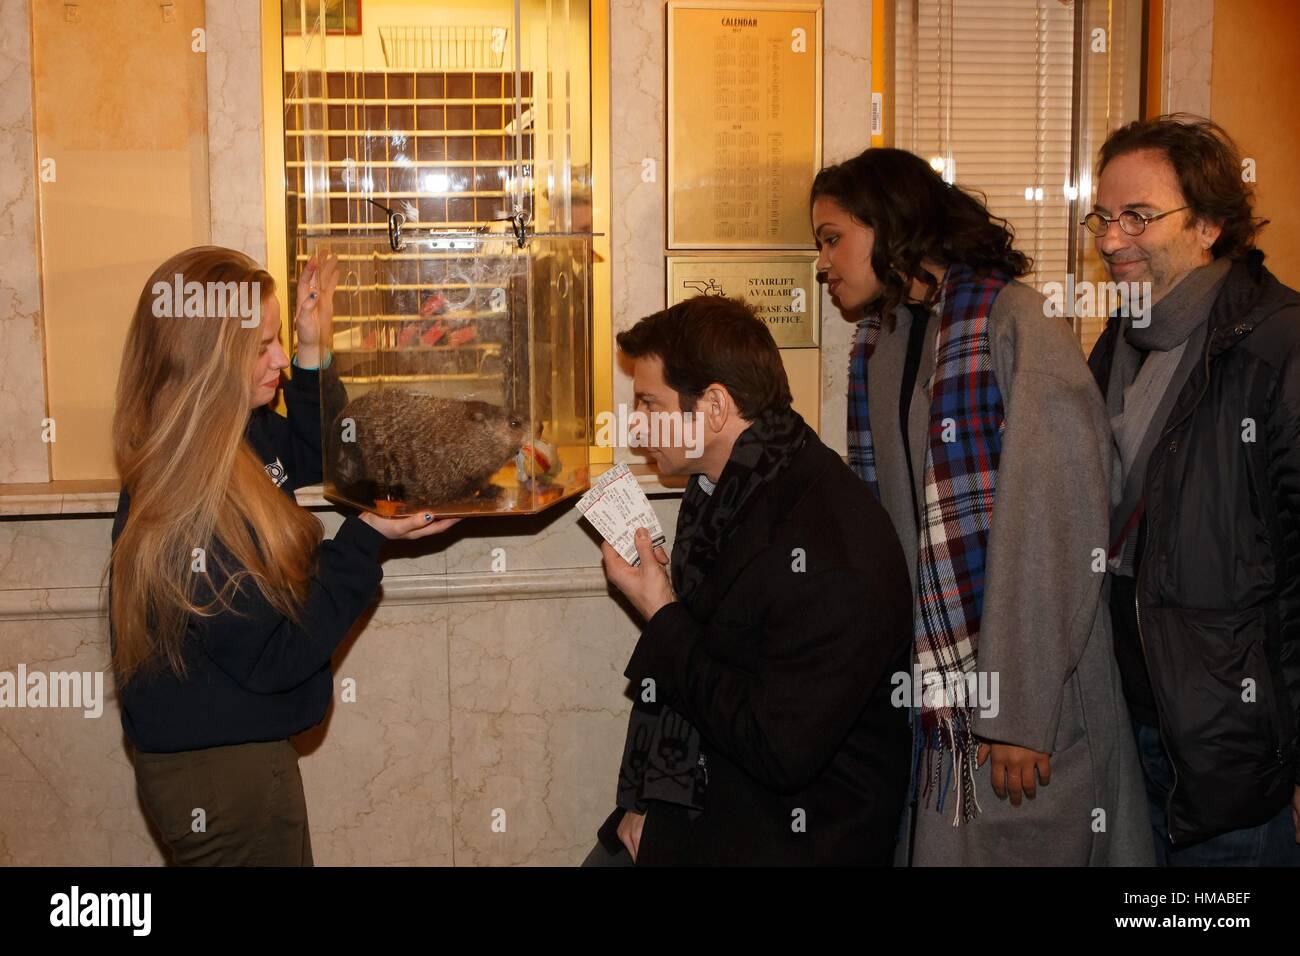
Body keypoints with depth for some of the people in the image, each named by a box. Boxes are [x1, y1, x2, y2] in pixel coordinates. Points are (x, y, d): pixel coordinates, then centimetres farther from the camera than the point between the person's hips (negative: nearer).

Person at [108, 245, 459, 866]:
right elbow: (274, 656, -23)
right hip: (221, 777, -9)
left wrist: (310, 352, 4)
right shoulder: (185, 507, -29)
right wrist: (368, 538, -20)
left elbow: (309, 459, 19)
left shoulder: (240, 435, -3)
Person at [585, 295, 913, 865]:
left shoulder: (830, 556, -26)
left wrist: (663, 618, -18)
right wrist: (643, 803, 4)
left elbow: (779, 752, -26)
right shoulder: (719, 488, 3)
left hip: (793, 838, -7)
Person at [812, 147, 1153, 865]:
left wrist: (1021, 712, -20)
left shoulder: (1013, 322, -12)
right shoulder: (875, 345, 12)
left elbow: (1056, 524, -18)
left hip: (1026, 706, -6)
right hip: (926, 695, 6)